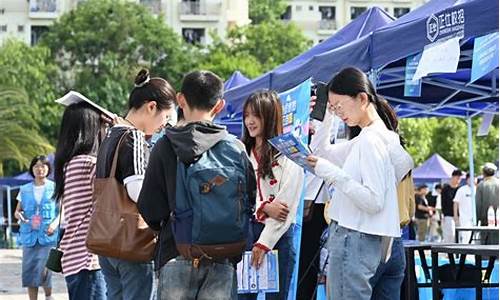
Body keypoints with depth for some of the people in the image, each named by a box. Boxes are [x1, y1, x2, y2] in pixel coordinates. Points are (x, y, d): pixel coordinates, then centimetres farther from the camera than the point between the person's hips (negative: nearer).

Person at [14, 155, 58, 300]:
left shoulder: (55, 188, 2)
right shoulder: (25, 190, 10)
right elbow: (17, 210, 16)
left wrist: (55, 223, -15)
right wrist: (18, 214, -8)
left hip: (47, 236, -3)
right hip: (29, 235, 3)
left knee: (43, 271, -14)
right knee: (29, 272, 2)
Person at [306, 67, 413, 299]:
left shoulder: (370, 140, -13)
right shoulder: (384, 135, 16)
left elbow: (373, 201, -20)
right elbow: (323, 153, 26)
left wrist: (333, 173, -21)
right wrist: (325, 116, 14)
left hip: (357, 241, -10)